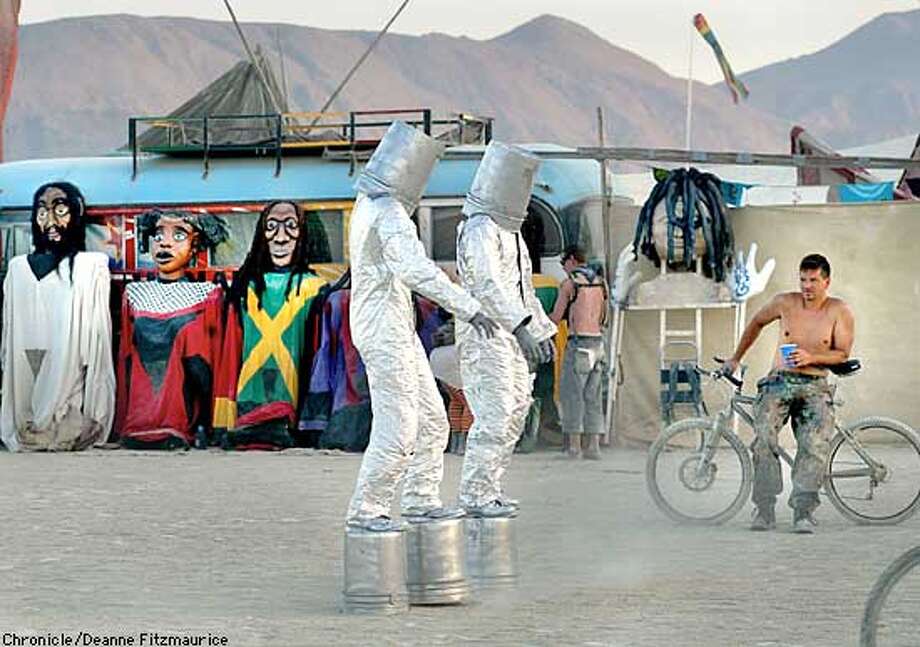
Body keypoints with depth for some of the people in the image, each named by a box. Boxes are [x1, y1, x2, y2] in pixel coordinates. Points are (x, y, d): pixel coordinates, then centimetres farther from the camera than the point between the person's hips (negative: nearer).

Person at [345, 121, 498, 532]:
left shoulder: (366, 206, 14)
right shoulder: (390, 214, -18)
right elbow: (416, 270, -31)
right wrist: (469, 307, -33)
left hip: (399, 332, 10)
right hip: (385, 332, -10)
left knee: (431, 420, 13)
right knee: (397, 428, -7)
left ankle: (420, 499, 19)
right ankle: (365, 511, -1)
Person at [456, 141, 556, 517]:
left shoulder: (508, 229, 18)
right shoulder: (480, 229, -15)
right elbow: (488, 285, -27)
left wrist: (542, 330, 25)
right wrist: (522, 327, -35)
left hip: (512, 337, 10)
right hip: (485, 335, -10)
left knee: (514, 415, 10)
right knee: (494, 417, -11)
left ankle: (487, 489, 16)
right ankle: (475, 495, -5)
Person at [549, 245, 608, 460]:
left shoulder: (569, 283, -5)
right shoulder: (601, 282, 12)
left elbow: (555, 319, -3)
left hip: (578, 341, -6)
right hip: (597, 341, 6)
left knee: (572, 393, 0)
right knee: (593, 395, 8)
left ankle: (574, 444, -4)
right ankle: (593, 445, 4)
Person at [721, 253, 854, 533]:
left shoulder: (839, 311, 1)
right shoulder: (785, 303, 5)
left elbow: (842, 354, -1)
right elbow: (757, 323, 22)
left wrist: (811, 357, -18)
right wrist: (736, 358, 26)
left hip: (815, 387, -1)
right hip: (779, 382, 1)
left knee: (815, 446, -25)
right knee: (763, 437, -24)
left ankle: (803, 511, -24)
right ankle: (764, 508, -21)